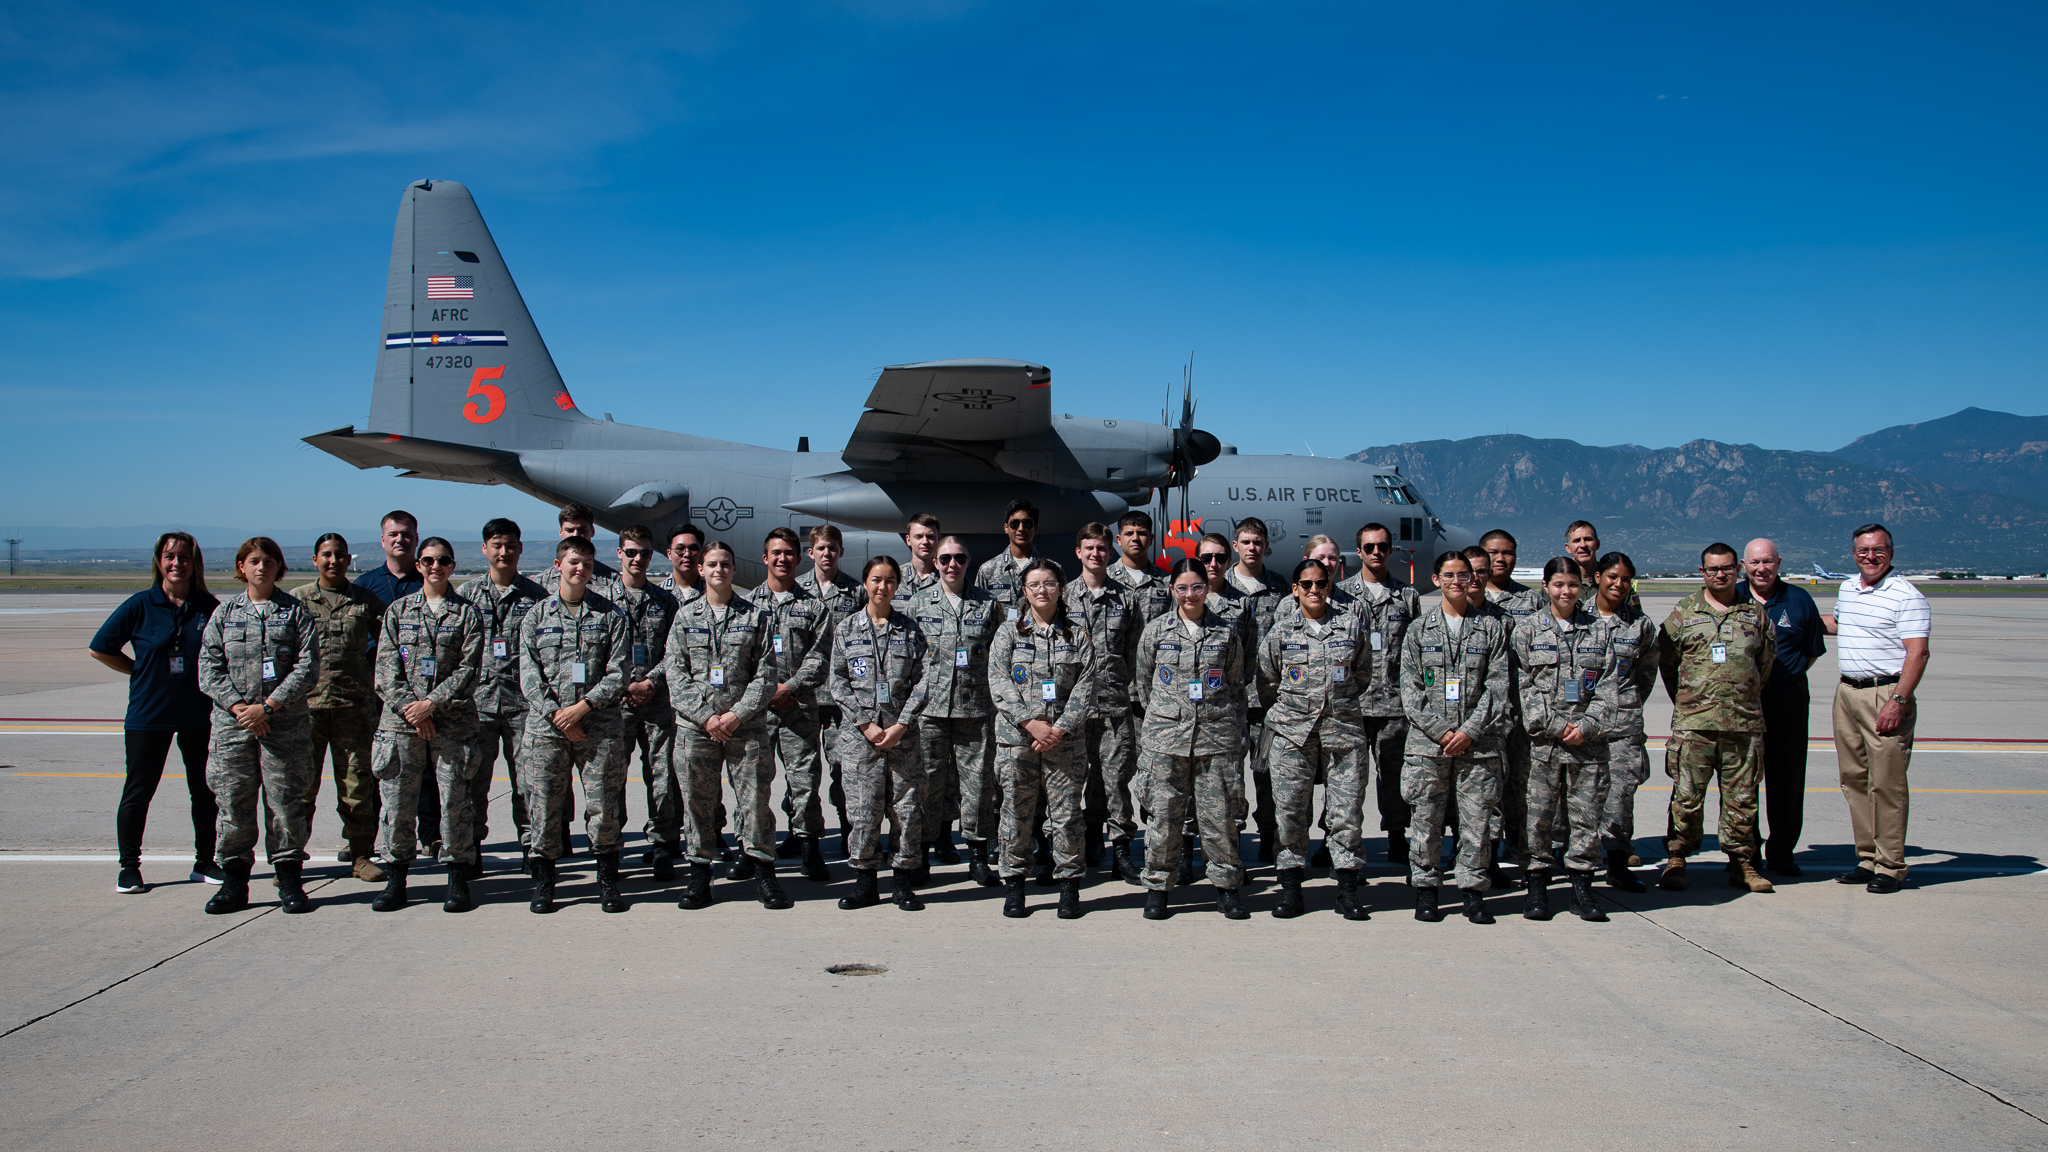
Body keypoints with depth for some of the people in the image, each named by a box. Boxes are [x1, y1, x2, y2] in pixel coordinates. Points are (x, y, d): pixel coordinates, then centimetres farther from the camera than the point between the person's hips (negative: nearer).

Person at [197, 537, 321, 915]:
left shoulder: (296, 612, 4)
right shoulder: (224, 613, 10)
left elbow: (307, 667, -4)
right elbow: (208, 667, 5)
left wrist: (267, 706, -12)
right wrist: (237, 706, -9)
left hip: (285, 724, -2)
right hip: (232, 724, 2)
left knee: (286, 803, 0)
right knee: (233, 805, 3)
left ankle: (290, 881, 10)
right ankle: (234, 881, 14)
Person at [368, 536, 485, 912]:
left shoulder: (467, 614, 6)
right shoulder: (397, 611, 12)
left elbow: (468, 669, -2)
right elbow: (387, 666, 4)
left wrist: (431, 703, -12)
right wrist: (409, 708, -8)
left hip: (453, 721, -2)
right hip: (401, 721, 2)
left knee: (455, 802, -2)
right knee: (396, 801, 2)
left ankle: (459, 881, 8)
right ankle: (395, 880, 13)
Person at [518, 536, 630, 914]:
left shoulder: (609, 615, 6)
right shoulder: (536, 617, 9)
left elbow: (617, 673, 0)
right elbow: (529, 675, 2)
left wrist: (583, 706, -11)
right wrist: (558, 716, -8)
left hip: (599, 724, -1)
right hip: (547, 725, 1)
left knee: (602, 804, 0)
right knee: (544, 804, 3)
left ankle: (608, 881, 12)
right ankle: (543, 881, 15)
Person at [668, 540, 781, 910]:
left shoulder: (756, 616, 4)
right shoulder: (684, 617, 8)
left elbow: (765, 675, 0)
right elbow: (677, 675, 3)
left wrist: (737, 715, -10)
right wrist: (706, 716, -8)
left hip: (747, 725, -1)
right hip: (696, 726, 1)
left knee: (755, 798, 0)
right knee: (698, 801, 5)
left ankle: (763, 871, 12)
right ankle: (699, 873, 17)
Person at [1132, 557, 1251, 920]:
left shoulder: (1227, 632, 6)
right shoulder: (1155, 632, 5)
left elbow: (1237, 684, 14)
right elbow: (1142, 682, 15)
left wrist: (1236, 732, 10)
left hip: (1217, 737, 0)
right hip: (1165, 736, 0)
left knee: (1220, 815, 2)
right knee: (1163, 815, 2)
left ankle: (1226, 887, 16)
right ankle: (1158, 887, 14)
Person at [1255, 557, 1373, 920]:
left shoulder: (1351, 624, 5)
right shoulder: (1281, 628, 3)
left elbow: (1362, 676, 15)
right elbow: (1267, 679, 12)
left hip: (1343, 728, 0)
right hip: (1292, 731, 0)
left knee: (1347, 810, 1)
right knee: (1290, 810, 0)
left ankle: (1348, 889, 10)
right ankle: (1291, 887, 10)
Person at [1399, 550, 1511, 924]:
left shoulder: (1492, 626, 7)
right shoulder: (1419, 630, 8)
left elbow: (1498, 686, 0)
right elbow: (1410, 689, 2)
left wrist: (1469, 731, -9)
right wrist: (1439, 730, -9)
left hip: (1478, 743, 0)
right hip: (1427, 742, 0)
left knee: (1476, 819, 2)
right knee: (1426, 819, 3)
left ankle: (1473, 890, 13)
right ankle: (1425, 888, 15)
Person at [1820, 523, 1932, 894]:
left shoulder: (1906, 596, -9)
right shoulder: (1847, 588, 14)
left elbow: (1917, 653, -16)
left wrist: (1898, 702, -22)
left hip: (1886, 693, -7)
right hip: (1847, 692, 7)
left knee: (1886, 782, -6)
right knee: (1854, 779, 9)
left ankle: (1890, 866, 1)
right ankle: (1867, 858, 17)